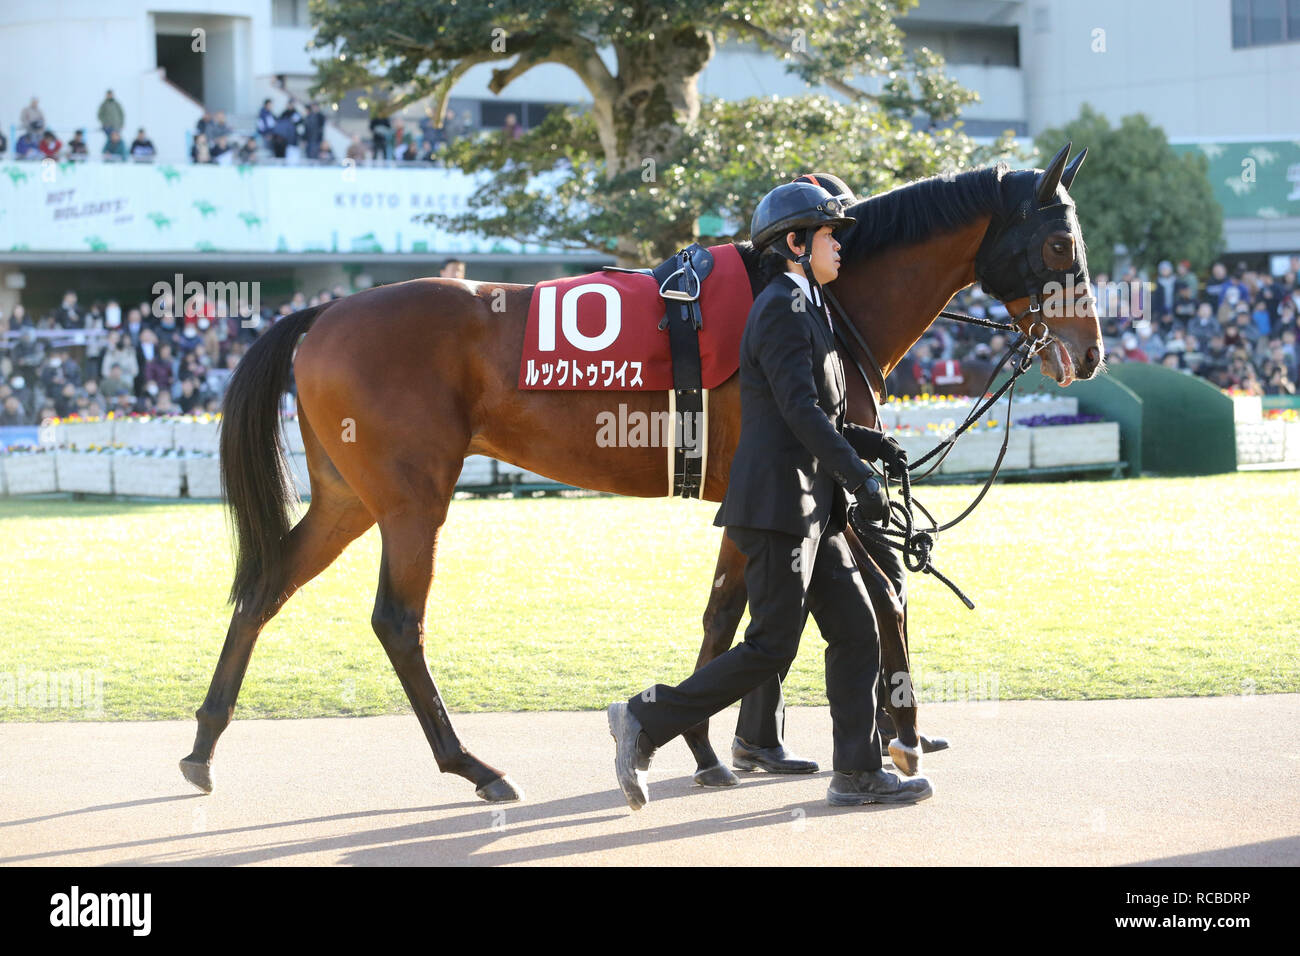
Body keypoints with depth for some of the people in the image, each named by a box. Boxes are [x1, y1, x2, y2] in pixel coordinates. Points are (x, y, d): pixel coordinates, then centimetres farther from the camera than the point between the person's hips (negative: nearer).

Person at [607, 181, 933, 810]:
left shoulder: (803, 308, 20)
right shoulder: (783, 309, -12)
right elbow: (801, 410, -20)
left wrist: (861, 440, 11)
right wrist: (860, 479, -19)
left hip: (811, 509, 10)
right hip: (779, 502, -10)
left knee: (856, 630, 8)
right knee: (770, 648, -9)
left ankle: (857, 774, 10)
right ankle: (645, 721, -3)